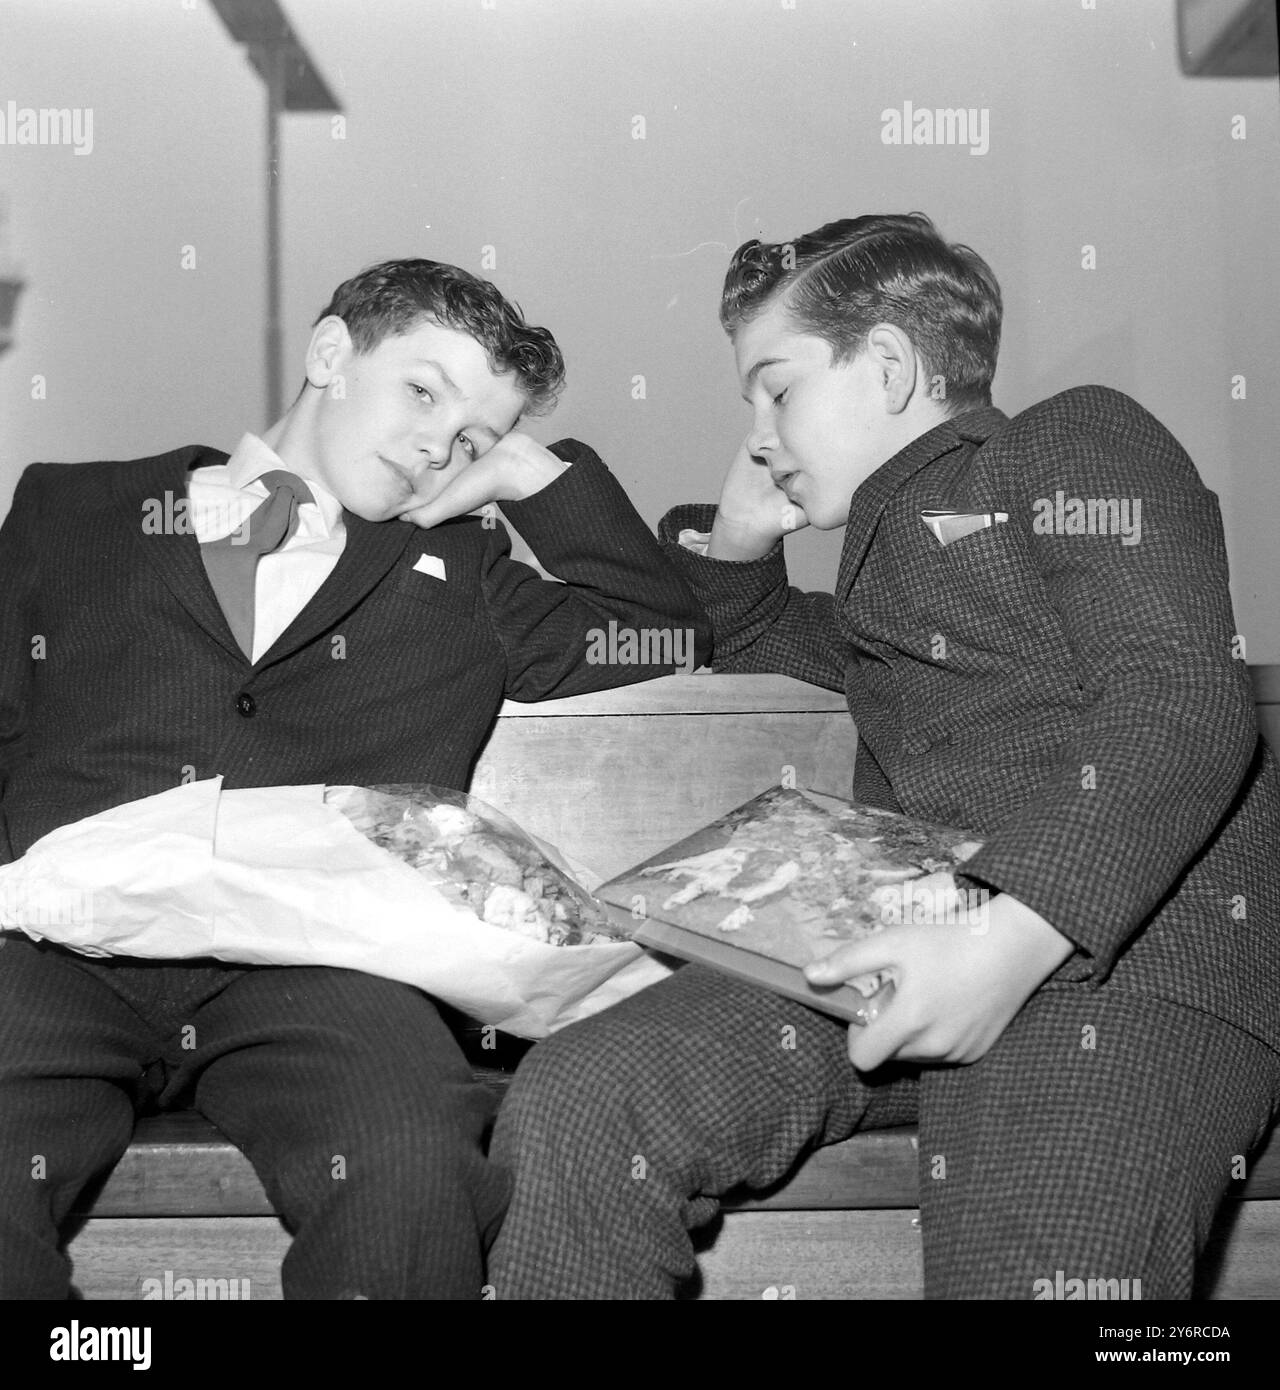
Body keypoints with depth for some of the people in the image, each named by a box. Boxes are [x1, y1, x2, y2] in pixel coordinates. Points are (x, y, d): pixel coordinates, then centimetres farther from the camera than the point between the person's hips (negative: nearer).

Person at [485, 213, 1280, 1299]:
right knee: (572, 1108, -16)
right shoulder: (887, 540, 31)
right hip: (894, 941, 6)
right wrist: (737, 542, 30)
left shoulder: (1078, 437, 9)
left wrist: (1014, 935, -21)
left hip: (1122, 942, -6)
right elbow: (766, 648, 53)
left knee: (1034, 1270, -32)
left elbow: (1188, 699, -9)